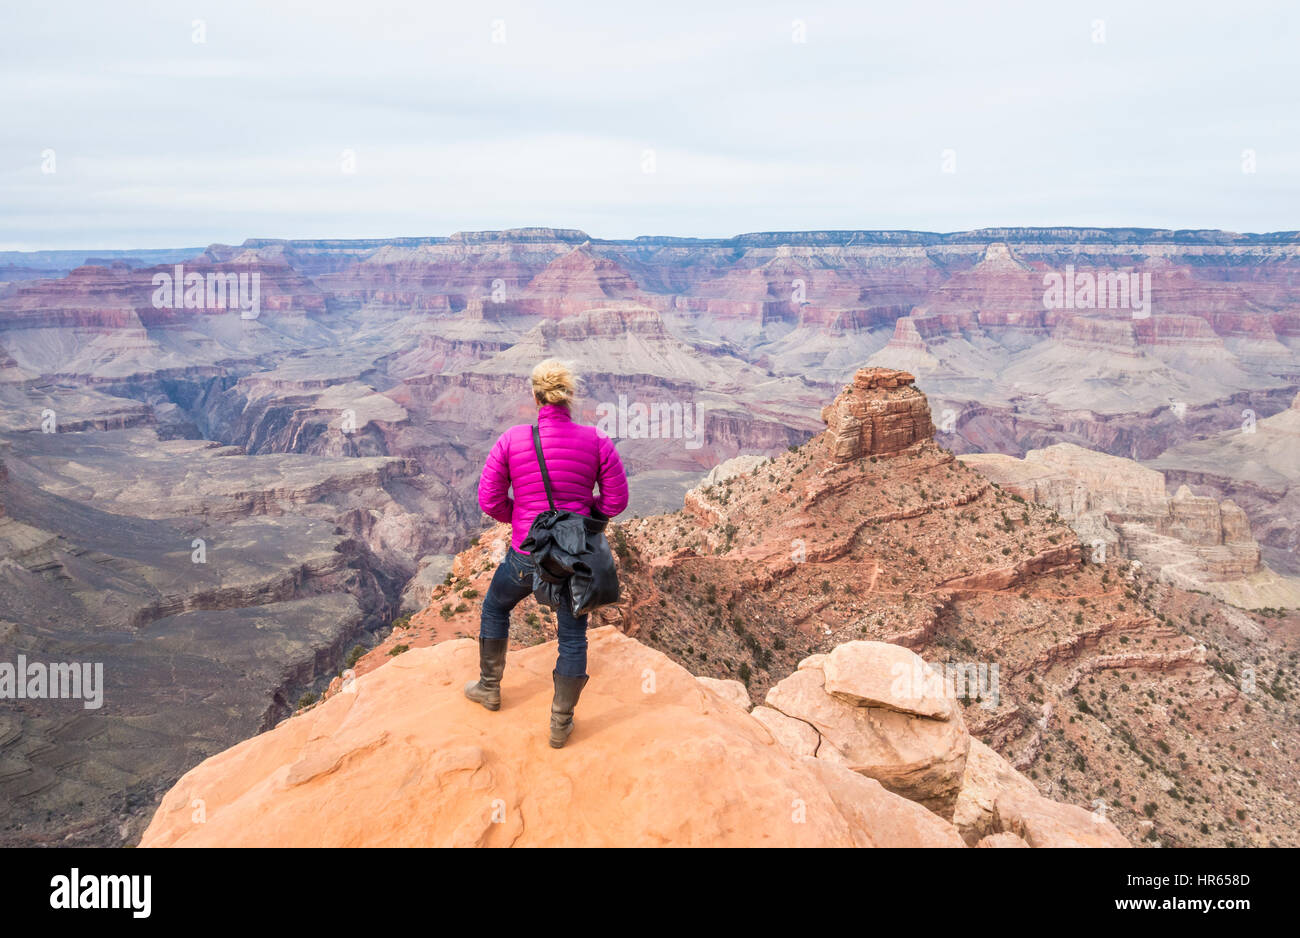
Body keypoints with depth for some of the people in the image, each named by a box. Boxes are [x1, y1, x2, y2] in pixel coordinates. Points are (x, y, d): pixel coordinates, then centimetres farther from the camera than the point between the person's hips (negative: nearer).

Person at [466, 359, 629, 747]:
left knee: (495, 608, 29)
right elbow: (616, 500, -2)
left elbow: (488, 499, -5)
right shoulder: (597, 442, -9)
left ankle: (489, 688, 44)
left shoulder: (511, 440, -11)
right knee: (573, 637, 17)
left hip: (527, 555, 0)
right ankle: (561, 723, 26)